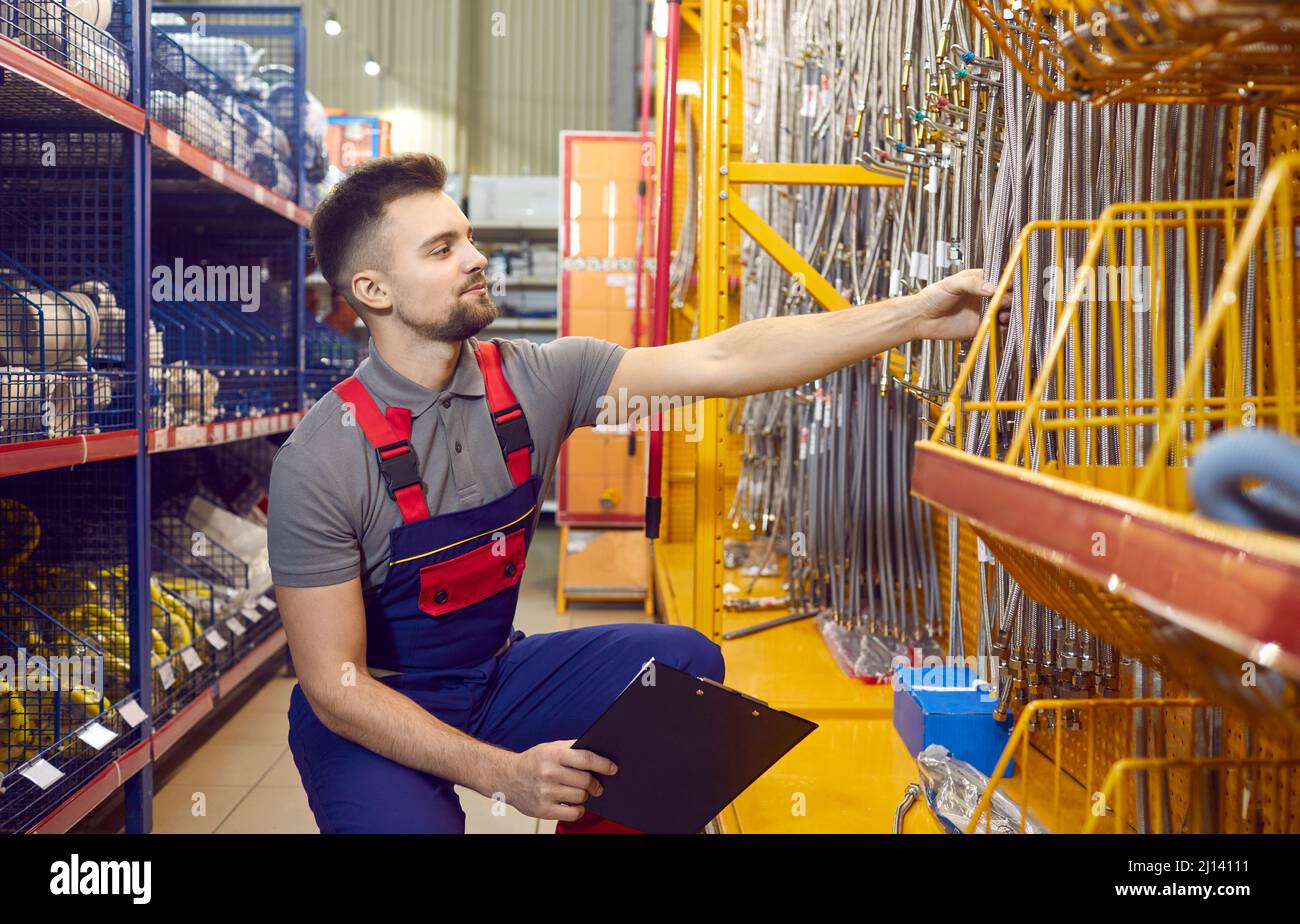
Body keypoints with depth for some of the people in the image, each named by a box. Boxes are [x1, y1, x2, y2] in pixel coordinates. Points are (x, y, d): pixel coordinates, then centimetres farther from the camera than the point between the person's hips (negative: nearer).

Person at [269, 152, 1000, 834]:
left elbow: (719, 362, -13)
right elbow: (334, 684, -19)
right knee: (406, 821, -32)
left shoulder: (535, 380, -8)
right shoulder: (319, 463, -21)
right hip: (371, 717, -4)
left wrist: (913, 316, -18)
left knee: (684, 662, -14)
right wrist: (501, 775, -27)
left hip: (495, 676, 5)